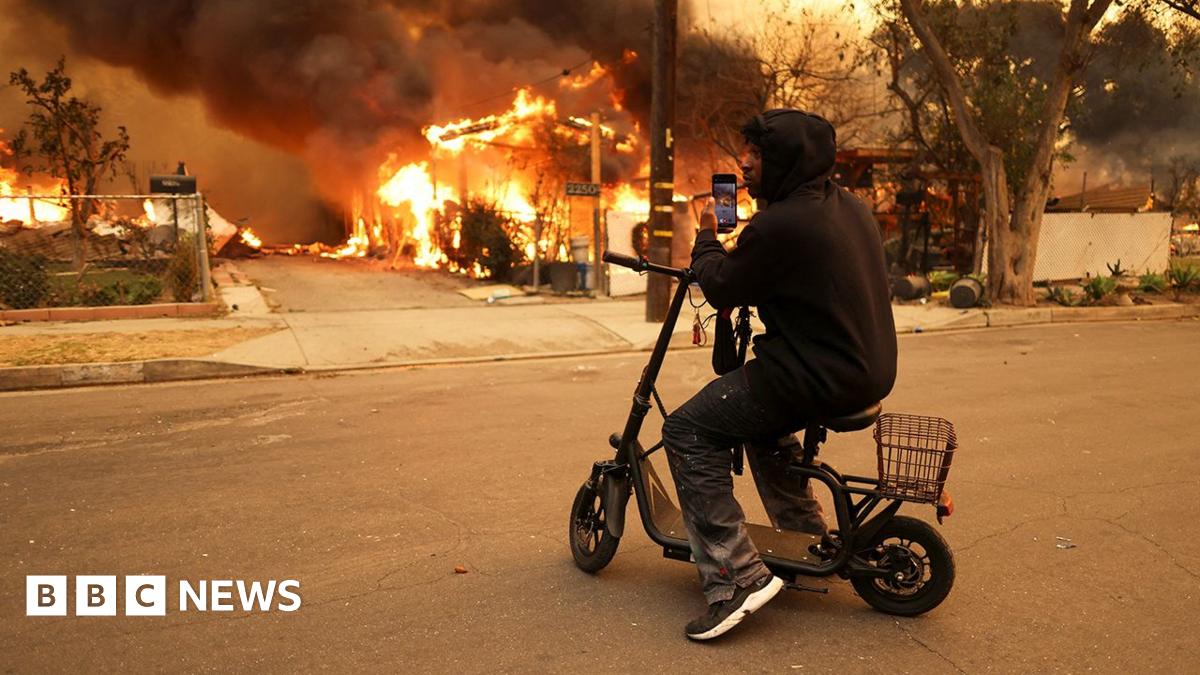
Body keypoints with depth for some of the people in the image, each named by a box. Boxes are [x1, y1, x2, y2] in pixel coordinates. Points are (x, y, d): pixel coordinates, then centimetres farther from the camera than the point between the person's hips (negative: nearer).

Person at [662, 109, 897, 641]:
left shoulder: (780, 225, -21)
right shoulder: (851, 207, 10)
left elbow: (722, 289, -9)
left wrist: (706, 239, 8)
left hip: (821, 378, -10)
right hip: (871, 369, 10)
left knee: (688, 431, -4)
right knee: (761, 414, 34)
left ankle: (737, 577, -8)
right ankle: (808, 537, 42)